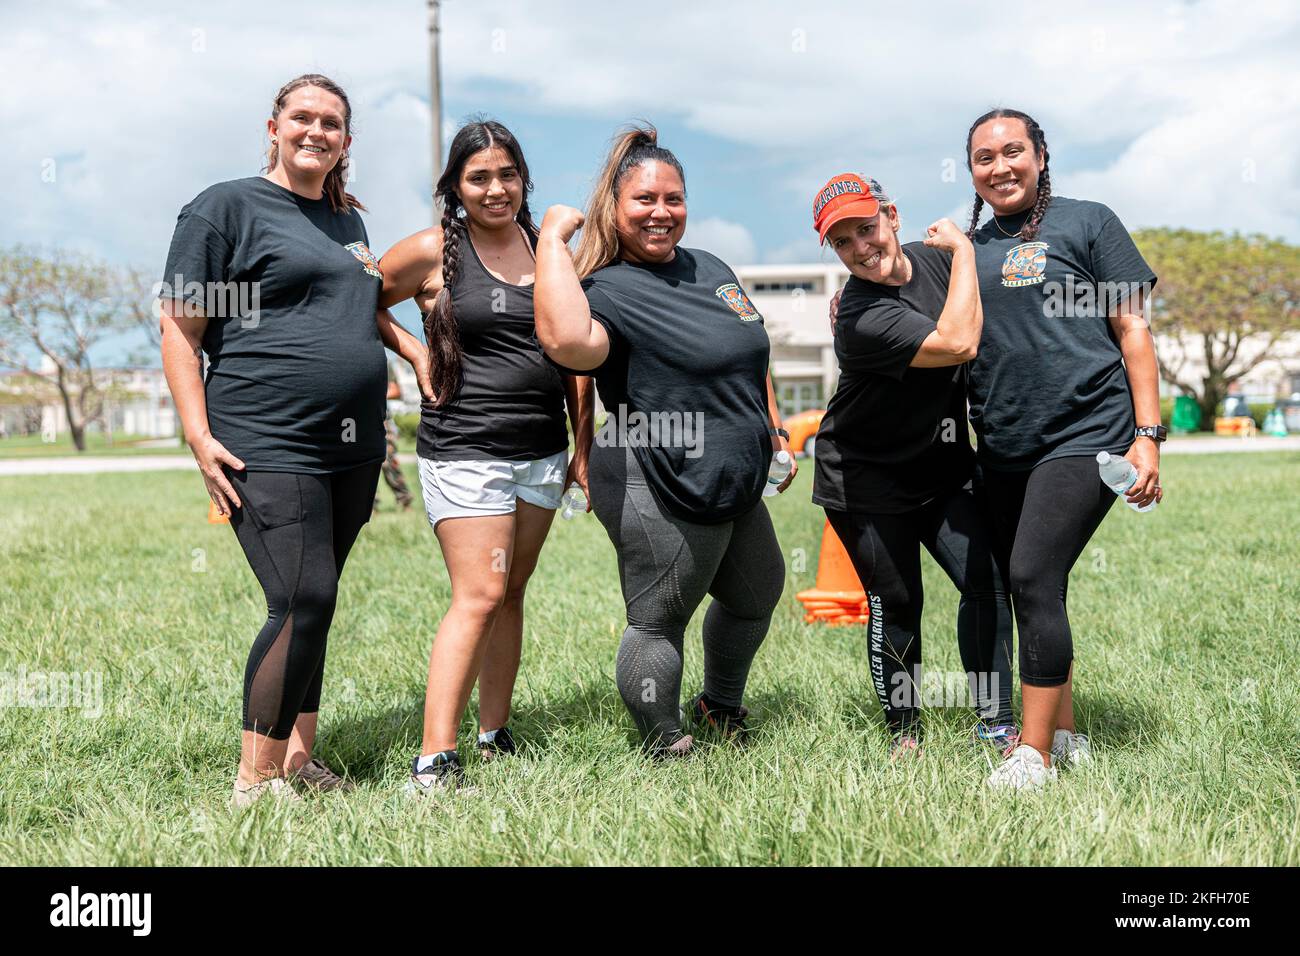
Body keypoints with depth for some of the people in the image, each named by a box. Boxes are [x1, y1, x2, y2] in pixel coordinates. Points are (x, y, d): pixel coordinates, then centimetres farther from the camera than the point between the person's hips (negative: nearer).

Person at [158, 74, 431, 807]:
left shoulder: (348, 221, 20)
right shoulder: (227, 207, -1)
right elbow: (180, 326, -5)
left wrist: (415, 348, 18)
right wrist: (200, 436, -14)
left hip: (351, 448, 7)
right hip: (268, 447, -7)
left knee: (312, 606, 10)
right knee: (304, 604, -14)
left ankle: (299, 758, 19)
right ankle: (256, 781, -3)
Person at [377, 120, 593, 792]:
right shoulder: (433, 252, -3)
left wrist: (583, 447, 11)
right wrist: (418, 359, -1)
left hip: (542, 452, 5)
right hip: (465, 451, -5)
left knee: (511, 593, 10)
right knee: (478, 598, -12)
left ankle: (495, 736, 21)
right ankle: (433, 762, -10)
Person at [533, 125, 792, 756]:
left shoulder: (710, 269, 10)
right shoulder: (608, 290, -17)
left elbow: (751, 356, 23)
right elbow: (567, 341, -41)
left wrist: (776, 432, 21)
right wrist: (552, 238, -33)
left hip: (736, 485, 10)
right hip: (660, 494, -9)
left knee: (756, 594, 26)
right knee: (658, 623, 1)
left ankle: (721, 709, 50)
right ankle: (665, 749, 22)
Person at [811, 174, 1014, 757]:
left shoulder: (934, 259, -4)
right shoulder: (863, 320, -27)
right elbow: (959, 343, -33)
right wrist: (962, 248, -22)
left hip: (945, 468, 6)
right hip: (868, 483, -5)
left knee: (987, 581, -5)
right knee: (896, 604, 1)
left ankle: (996, 720, 6)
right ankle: (903, 728, 21)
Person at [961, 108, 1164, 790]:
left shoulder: (1086, 223, 2)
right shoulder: (967, 247, 15)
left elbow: (1132, 332, 0)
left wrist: (1147, 436, -8)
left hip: (1084, 434, -5)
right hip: (1003, 450, 6)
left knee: (1033, 579, -16)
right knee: (1032, 596, 10)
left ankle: (1035, 753, -9)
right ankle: (1065, 735, 24)